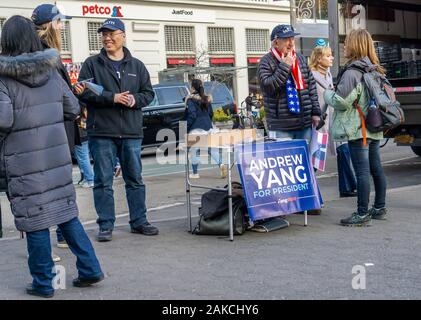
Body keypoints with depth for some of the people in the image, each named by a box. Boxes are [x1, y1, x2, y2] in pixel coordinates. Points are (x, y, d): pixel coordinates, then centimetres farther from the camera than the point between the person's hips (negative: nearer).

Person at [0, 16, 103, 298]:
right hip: (58, 157, 5)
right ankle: (90, 269, 20)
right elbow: (73, 109, 10)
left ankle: (43, 283, 15)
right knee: (67, 214, 16)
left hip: (24, 163, -5)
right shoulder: (52, 72, 5)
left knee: (35, 222, 5)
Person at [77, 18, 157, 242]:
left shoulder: (137, 66, 12)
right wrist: (112, 98, -16)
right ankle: (106, 226, 9)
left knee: (135, 179, 9)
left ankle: (139, 222, 19)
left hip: (131, 132, 3)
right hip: (102, 133, -2)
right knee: (103, 181, 1)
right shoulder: (92, 64, 3)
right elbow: (83, 92, -6)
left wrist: (134, 100, -11)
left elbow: (148, 93, 11)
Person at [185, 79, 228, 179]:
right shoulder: (206, 99, 11)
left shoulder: (191, 100, -10)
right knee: (211, 148, 8)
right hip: (208, 126, 6)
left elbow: (192, 115, -14)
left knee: (195, 150, 3)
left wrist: (187, 127, -7)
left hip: (196, 128, -6)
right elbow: (211, 113, 16)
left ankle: (195, 173, 9)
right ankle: (221, 164, -13)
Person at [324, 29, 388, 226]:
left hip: (358, 130, -9)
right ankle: (380, 208, 24)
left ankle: (362, 214, -3)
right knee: (376, 168, 14)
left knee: (362, 171, -6)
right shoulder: (375, 71, 11)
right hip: (374, 129, 9)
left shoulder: (352, 72, -16)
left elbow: (341, 101, -18)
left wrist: (327, 94, 1)